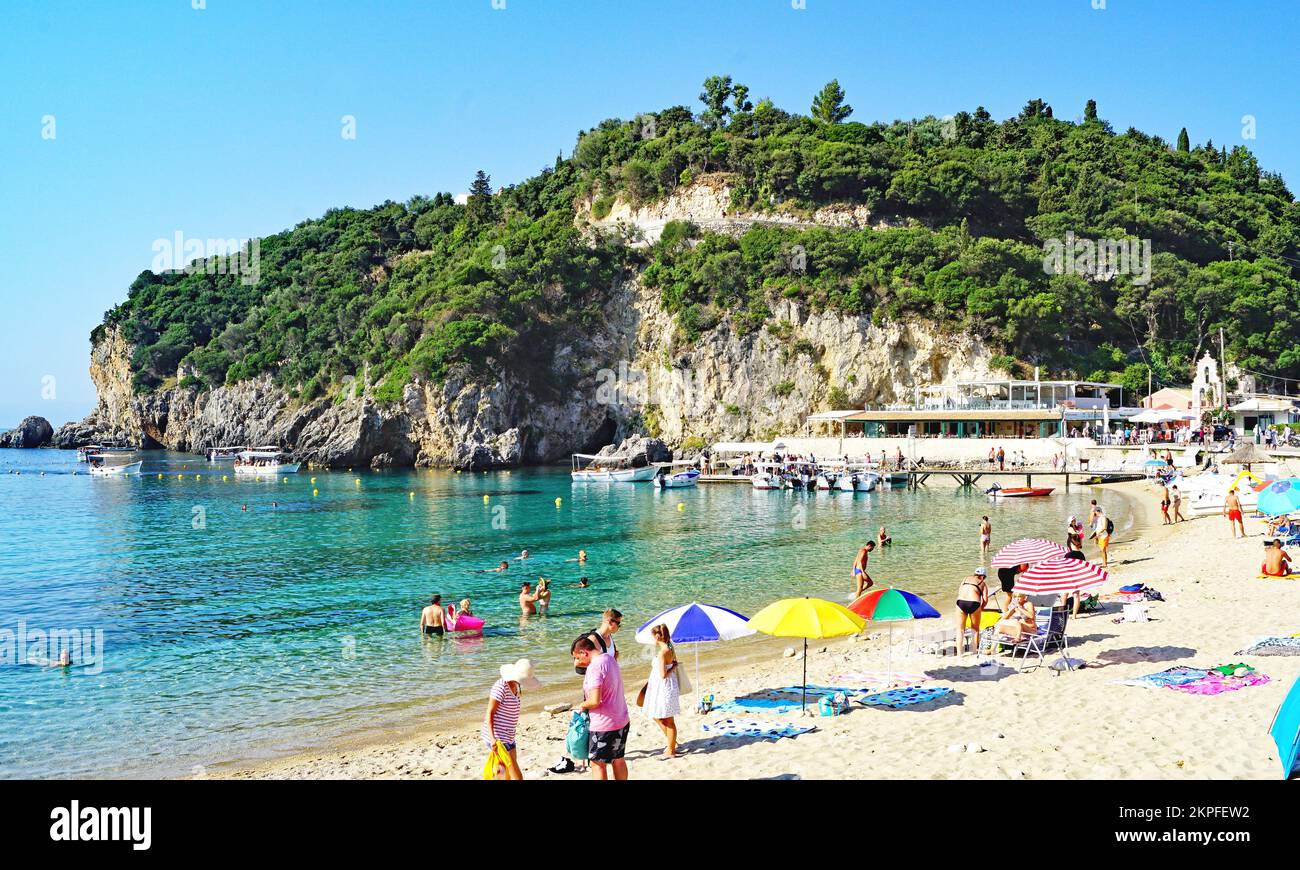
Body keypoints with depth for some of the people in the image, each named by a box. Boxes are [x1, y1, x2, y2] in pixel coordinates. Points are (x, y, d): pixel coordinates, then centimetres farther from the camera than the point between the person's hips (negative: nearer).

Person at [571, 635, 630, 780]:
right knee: (618, 759, 22)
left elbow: (595, 701, -28)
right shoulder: (609, 658, 5)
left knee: (598, 764, 3)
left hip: (604, 725, -9)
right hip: (622, 721, 9)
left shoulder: (594, 667, -23)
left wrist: (582, 705, -9)